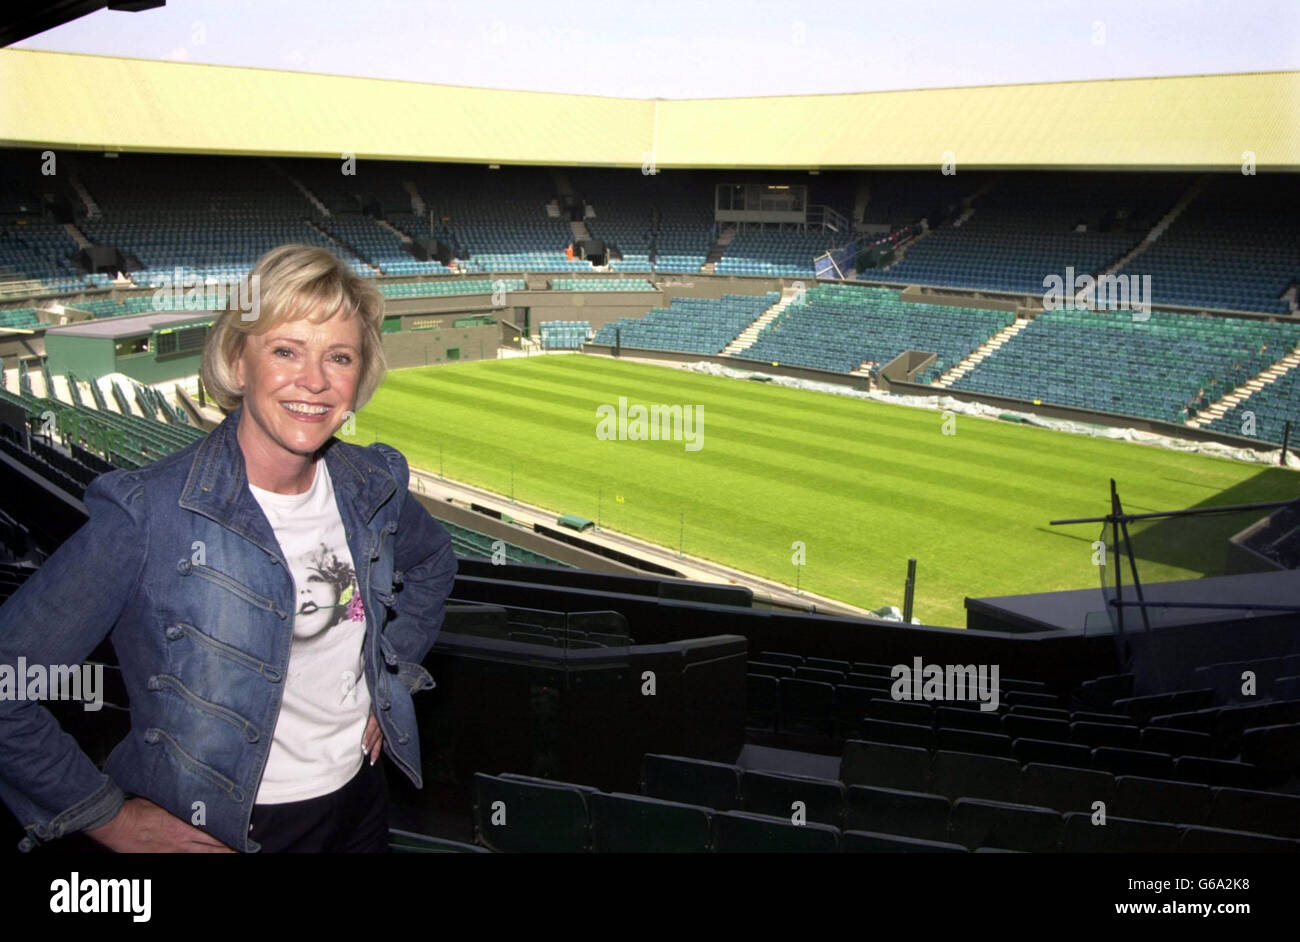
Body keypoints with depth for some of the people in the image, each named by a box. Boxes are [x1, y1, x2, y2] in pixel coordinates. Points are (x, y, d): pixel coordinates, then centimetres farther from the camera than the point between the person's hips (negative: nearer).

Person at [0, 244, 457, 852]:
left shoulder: (373, 487, -5)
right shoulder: (147, 513, -22)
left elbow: (433, 562, 17)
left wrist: (393, 673, 8)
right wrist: (110, 818, -14)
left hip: (361, 804, 5)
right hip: (214, 832, -4)